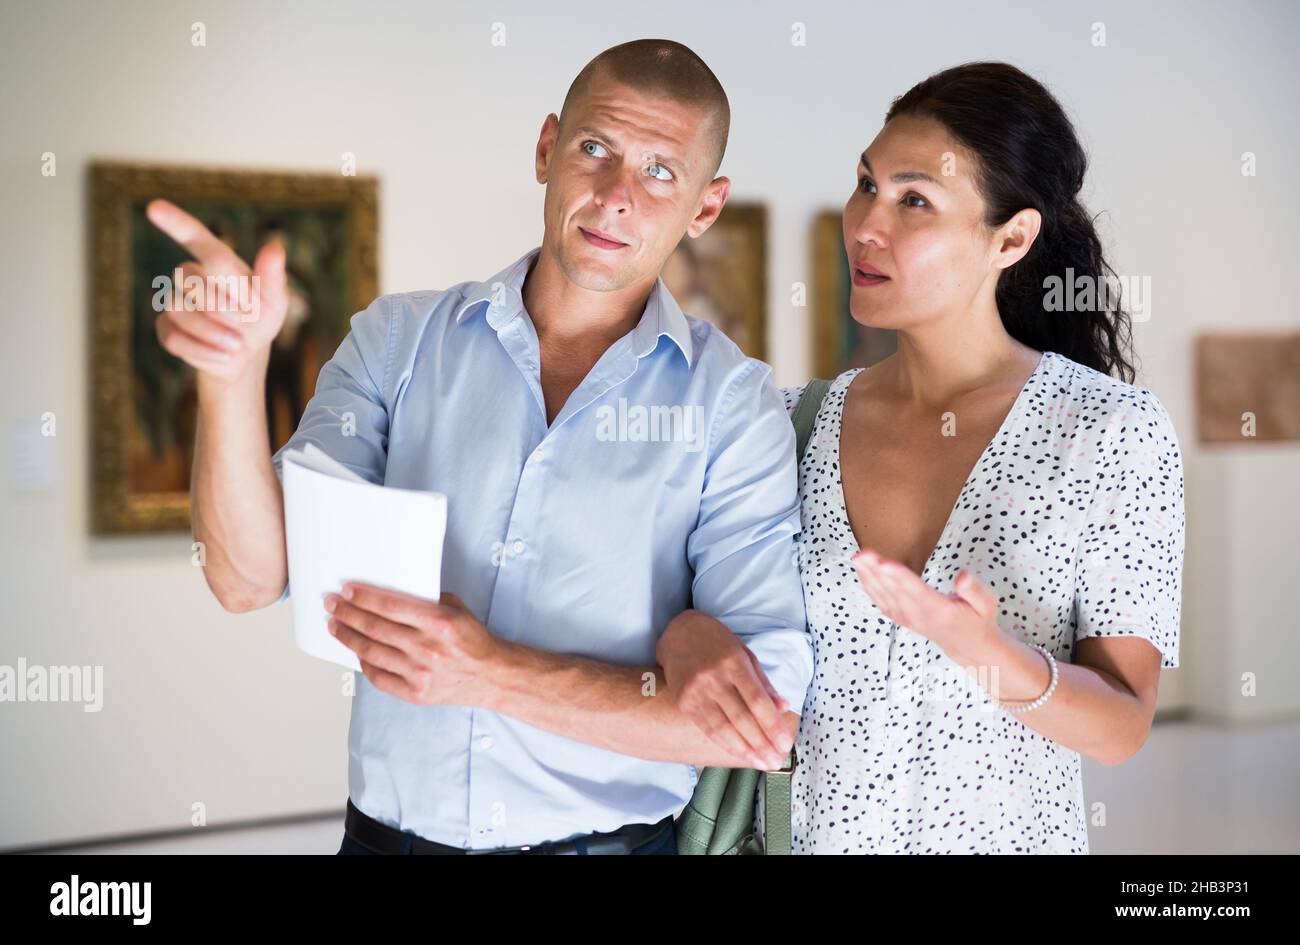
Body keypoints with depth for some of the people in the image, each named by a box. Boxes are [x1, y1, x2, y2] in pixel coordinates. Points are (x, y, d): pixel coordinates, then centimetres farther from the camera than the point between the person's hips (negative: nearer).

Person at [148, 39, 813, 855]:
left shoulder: (735, 404, -10)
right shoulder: (399, 340, -3)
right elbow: (250, 578, -10)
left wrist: (494, 675, -23)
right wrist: (233, 372, -25)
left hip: (613, 836, -2)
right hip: (387, 830, 2)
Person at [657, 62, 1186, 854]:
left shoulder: (1117, 430, -14)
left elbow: (1122, 728, -13)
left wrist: (987, 655, -31)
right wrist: (685, 635, -22)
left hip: (1010, 834, -2)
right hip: (806, 831, 3)